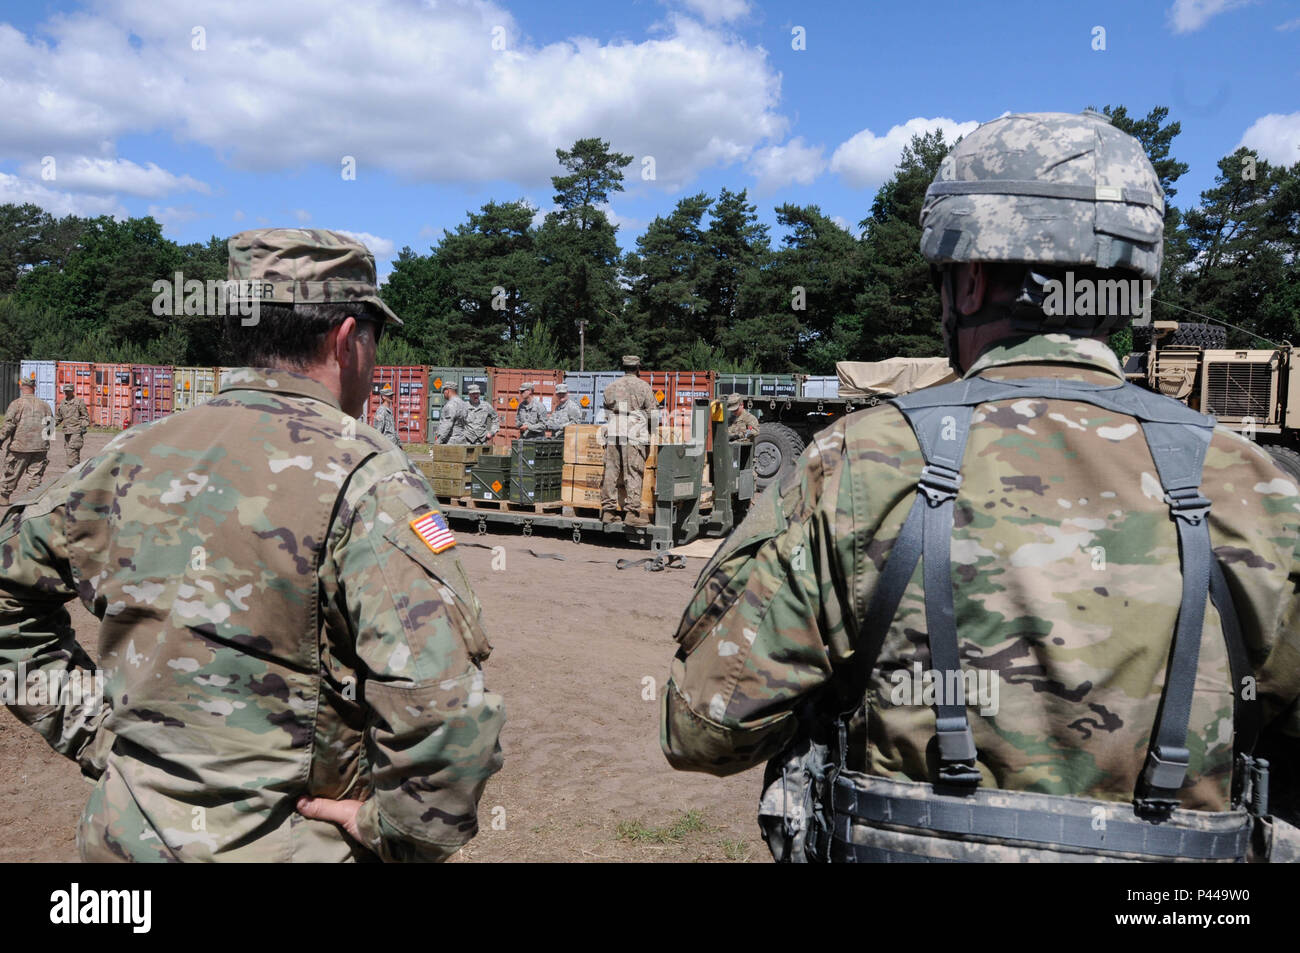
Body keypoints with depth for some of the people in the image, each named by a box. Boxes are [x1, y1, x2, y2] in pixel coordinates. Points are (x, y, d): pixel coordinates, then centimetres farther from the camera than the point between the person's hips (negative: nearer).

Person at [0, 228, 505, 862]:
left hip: (122, 835, 6)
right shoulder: (362, 475, -19)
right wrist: (394, 832, -14)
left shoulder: (131, 457, 1)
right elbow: (442, 708, -30)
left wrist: (91, 731, 12)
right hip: (277, 847, -5)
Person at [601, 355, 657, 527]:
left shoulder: (610, 387, 13)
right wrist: (651, 428, 19)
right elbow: (654, 414, 1)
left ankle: (608, 510, 8)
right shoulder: (643, 387, 1)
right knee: (634, 474, -3)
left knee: (611, 472, 6)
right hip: (635, 436, -4)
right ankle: (633, 512, -5)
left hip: (612, 435, 4)